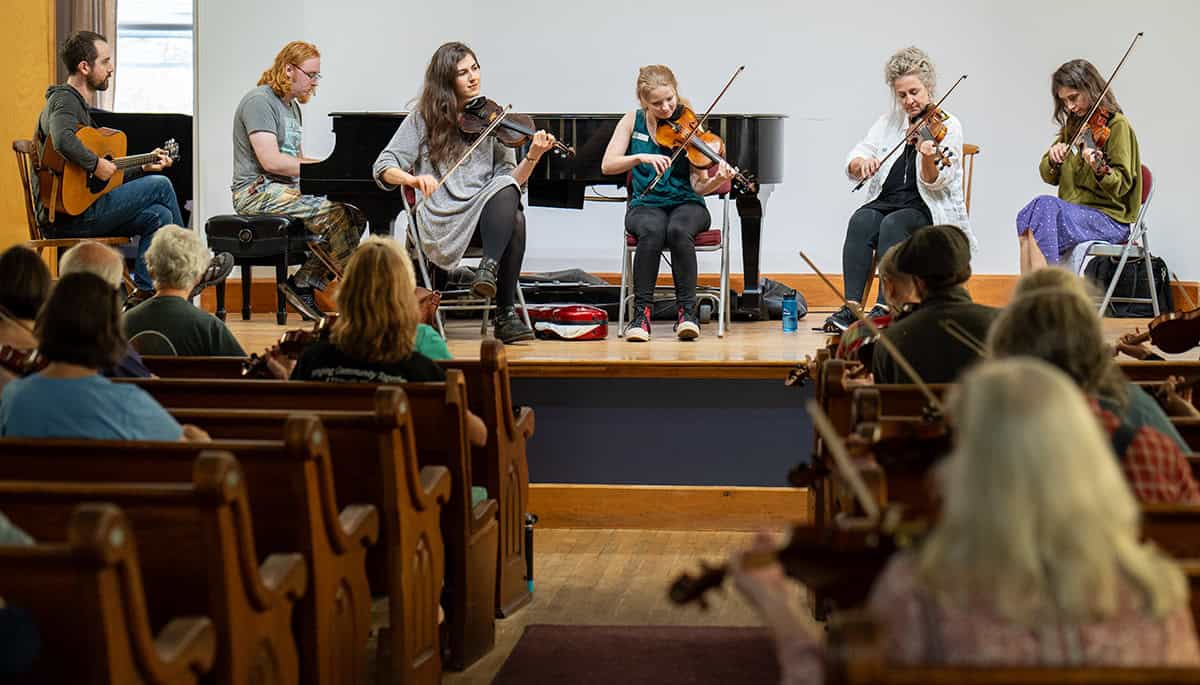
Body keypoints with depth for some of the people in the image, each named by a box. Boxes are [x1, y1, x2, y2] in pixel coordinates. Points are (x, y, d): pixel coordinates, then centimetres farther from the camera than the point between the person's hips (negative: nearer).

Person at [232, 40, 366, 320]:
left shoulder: (292, 106, 22)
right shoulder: (259, 102, -10)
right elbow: (271, 161, -20)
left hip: (288, 189, 10)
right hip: (257, 192, -10)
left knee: (354, 215, -9)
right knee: (334, 211, -27)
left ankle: (304, 283, -9)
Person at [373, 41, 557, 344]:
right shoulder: (423, 120, 8)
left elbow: (511, 179, 8)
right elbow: (384, 167, 0)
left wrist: (532, 158, -12)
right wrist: (414, 179, -22)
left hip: (487, 216, 3)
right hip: (442, 222, -3)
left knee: (514, 219, -34)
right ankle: (504, 313, -32)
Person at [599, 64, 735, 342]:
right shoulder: (633, 121, 1)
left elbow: (698, 186, -11)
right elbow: (607, 165, -10)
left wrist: (717, 180, -33)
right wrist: (641, 157, -26)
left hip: (686, 205, 0)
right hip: (645, 205, 1)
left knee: (679, 230, -36)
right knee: (652, 231, -35)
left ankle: (687, 311, -26)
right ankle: (641, 313, -29)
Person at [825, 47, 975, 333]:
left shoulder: (947, 125, 0)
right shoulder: (889, 121, 15)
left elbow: (935, 183, -11)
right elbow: (852, 164, 5)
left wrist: (928, 158, -33)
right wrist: (861, 162, -19)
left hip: (928, 209, -4)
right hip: (886, 200, 4)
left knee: (893, 224, -35)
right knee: (861, 221, -29)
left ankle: (885, 308, -40)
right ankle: (851, 307, -37)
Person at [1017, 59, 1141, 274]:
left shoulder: (1117, 125, -4)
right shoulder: (1072, 125, 17)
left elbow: (1121, 186, -10)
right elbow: (1050, 177, 18)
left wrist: (1100, 170, -31)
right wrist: (1053, 159, -4)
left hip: (1109, 218, -6)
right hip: (1071, 211, 6)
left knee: (1045, 206, -30)